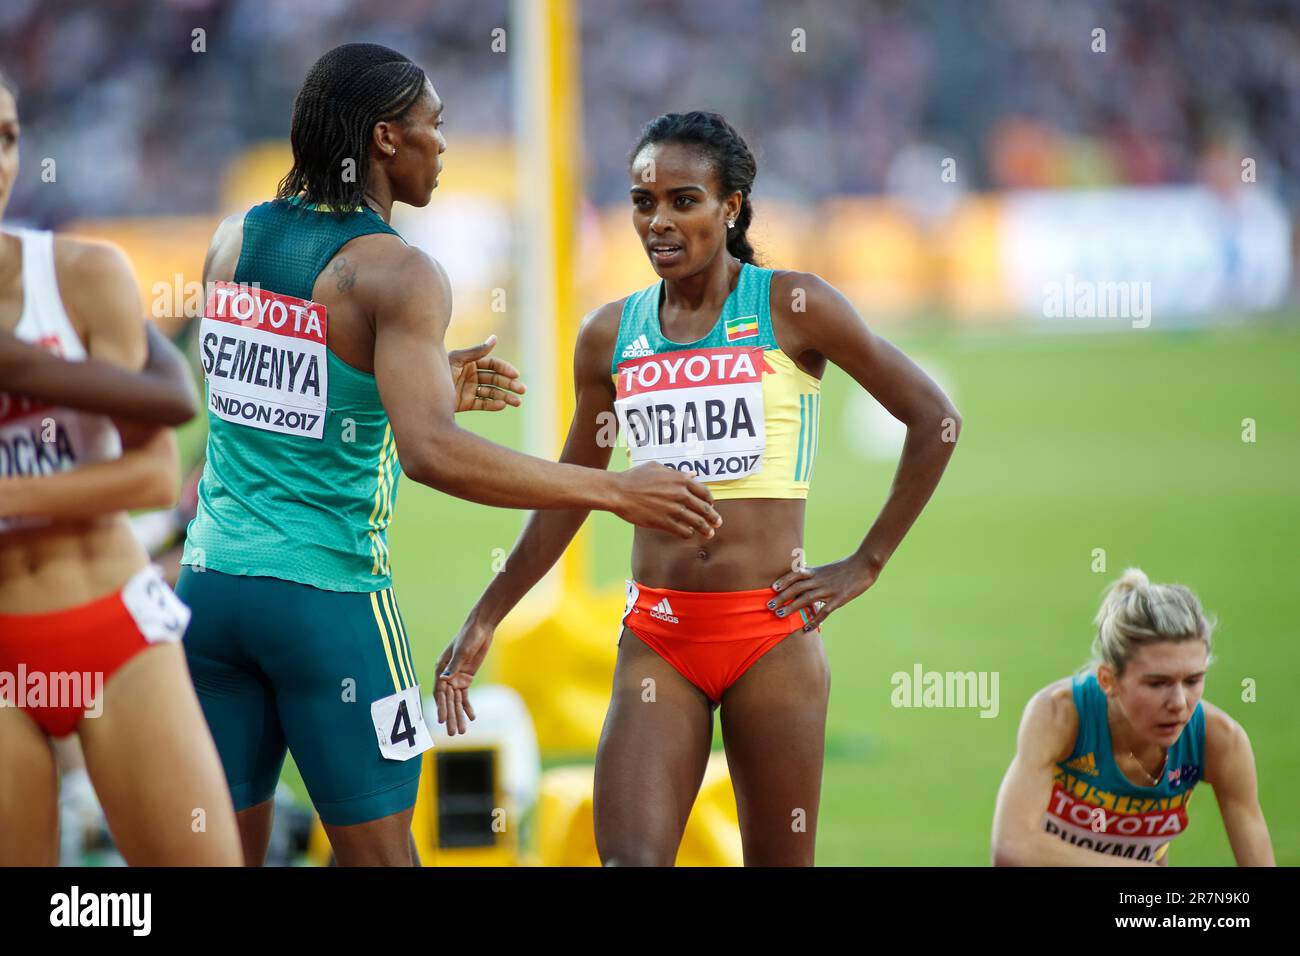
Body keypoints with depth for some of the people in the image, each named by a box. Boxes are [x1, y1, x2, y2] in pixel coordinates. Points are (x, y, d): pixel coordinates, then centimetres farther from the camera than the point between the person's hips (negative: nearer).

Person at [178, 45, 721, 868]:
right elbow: (430, 454, -25)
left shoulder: (233, 242, 8)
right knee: (379, 853, 2)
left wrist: (429, 389, 24)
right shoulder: (398, 274, -12)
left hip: (211, 582, 6)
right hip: (328, 596, -6)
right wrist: (615, 491, -20)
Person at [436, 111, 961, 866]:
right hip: (656, 639, 3)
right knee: (628, 855, -13)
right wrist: (485, 620, 19)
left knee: (780, 862, 4)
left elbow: (935, 420, 0)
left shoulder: (791, 307, -2)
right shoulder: (611, 335, 8)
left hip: (772, 633, -2)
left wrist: (865, 566, -1)